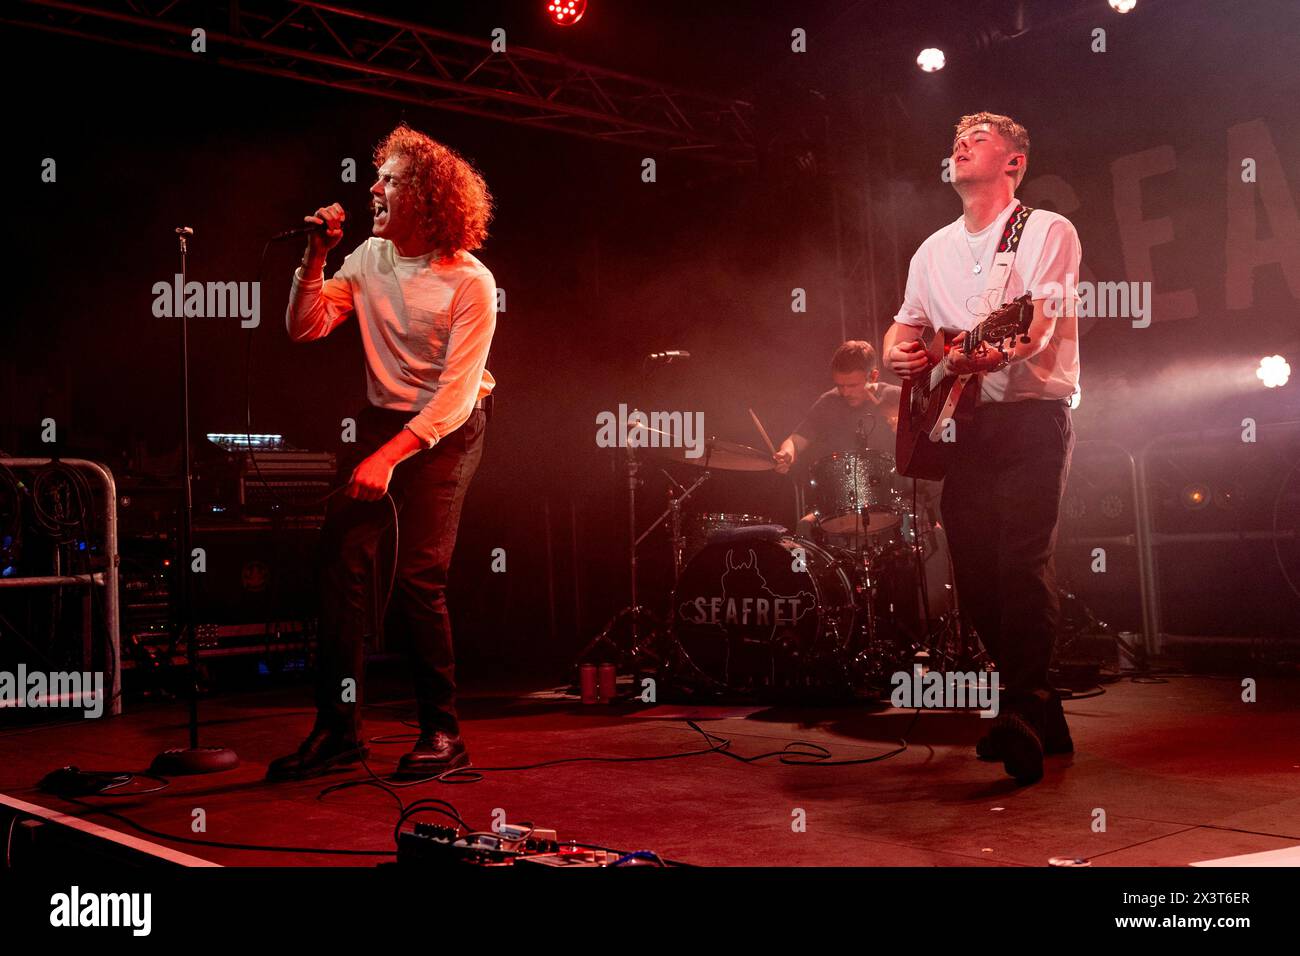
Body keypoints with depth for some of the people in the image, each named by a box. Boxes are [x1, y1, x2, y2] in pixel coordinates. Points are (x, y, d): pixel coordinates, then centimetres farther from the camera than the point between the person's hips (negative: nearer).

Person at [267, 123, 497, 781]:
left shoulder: (470, 283, -15)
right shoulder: (369, 258, 4)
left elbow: (456, 395, -19)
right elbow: (304, 328, 4)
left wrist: (387, 457, -25)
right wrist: (315, 259, -8)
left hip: (447, 431, -5)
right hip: (381, 417, 6)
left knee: (416, 574, -13)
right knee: (344, 555, -5)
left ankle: (442, 733, 1)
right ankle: (338, 728, 3)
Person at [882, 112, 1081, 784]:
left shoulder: (1047, 232, 1)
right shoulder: (933, 251, 20)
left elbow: (1041, 325, -14)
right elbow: (903, 328, 23)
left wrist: (995, 352, -36)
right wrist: (898, 355, -2)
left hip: (1033, 418, -5)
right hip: (964, 426, 5)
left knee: (1023, 560, -19)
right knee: (974, 572, 0)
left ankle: (1022, 712, -19)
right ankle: (1038, 711, 12)